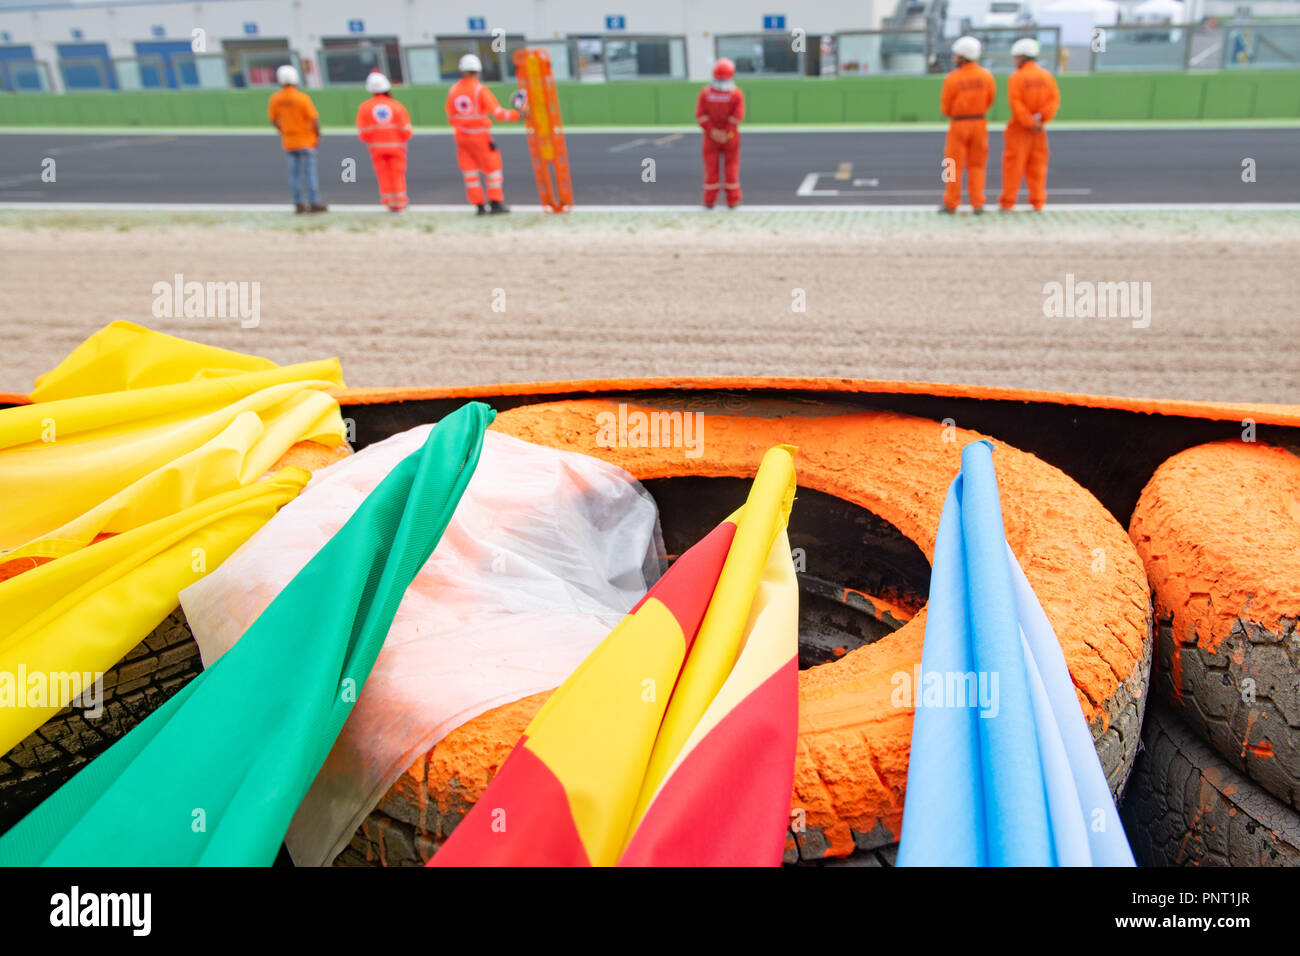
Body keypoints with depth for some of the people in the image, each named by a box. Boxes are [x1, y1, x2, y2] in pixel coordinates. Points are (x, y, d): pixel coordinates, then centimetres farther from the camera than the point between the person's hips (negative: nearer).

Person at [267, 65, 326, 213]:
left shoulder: (275, 98, -3)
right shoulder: (303, 98, -17)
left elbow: (273, 120, 6)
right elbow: (314, 119, -17)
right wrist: (318, 135, -2)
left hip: (288, 141, 4)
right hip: (306, 140, -4)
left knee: (294, 173, 10)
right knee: (309, 172, 1)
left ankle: (298, 203, 12)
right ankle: (314, 203, 3)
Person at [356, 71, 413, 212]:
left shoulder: (364, 107, -7)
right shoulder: (397, 106, -9)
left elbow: (362, 133, -8)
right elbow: (406, 131, -10)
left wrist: (371, 141, 11)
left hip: (377, 147, 1)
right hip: (396, 146, 0)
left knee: (383, 175, 9)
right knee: (398, 174, 9)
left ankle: (390, 202, 9)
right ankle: (400, 203, 11)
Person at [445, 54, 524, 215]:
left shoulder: (452, 90, 2)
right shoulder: (481, 90, -12)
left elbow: (450, 118, 8)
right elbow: (498, 114, -17)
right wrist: (516, 114, -7)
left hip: (461, 136, 4)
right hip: (480, 137, -4)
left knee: (470, 172, 10)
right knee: (492, 168, 6)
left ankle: (479, 206, 8)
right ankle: (496, 203, 0)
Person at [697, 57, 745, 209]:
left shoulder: (705, 92, -8)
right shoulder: (737, 94, -11)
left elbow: (700, 115, -12)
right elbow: (737, 116, -15)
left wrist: (713, 132, -14)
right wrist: (727, 133, -13)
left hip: (711, 136, 1)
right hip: (731, 137, -1)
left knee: (711, 168, 8)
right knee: (731, 167, 9)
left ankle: (709, 201, 10)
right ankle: (732, 200, 10)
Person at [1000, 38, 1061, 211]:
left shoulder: (1016, 77, -11)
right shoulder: (1047, 76, 5)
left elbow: (1016, 104, -19)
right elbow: (1054, 100, -4)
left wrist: (1030, 123, -15)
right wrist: (1040, 119, -11)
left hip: (1019, 127, -5)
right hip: (1040, 129, 5)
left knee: (1014, 164, 0)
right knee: (1037, 165, 8)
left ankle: (1007, 201, 1)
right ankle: (1037, 202, 8)